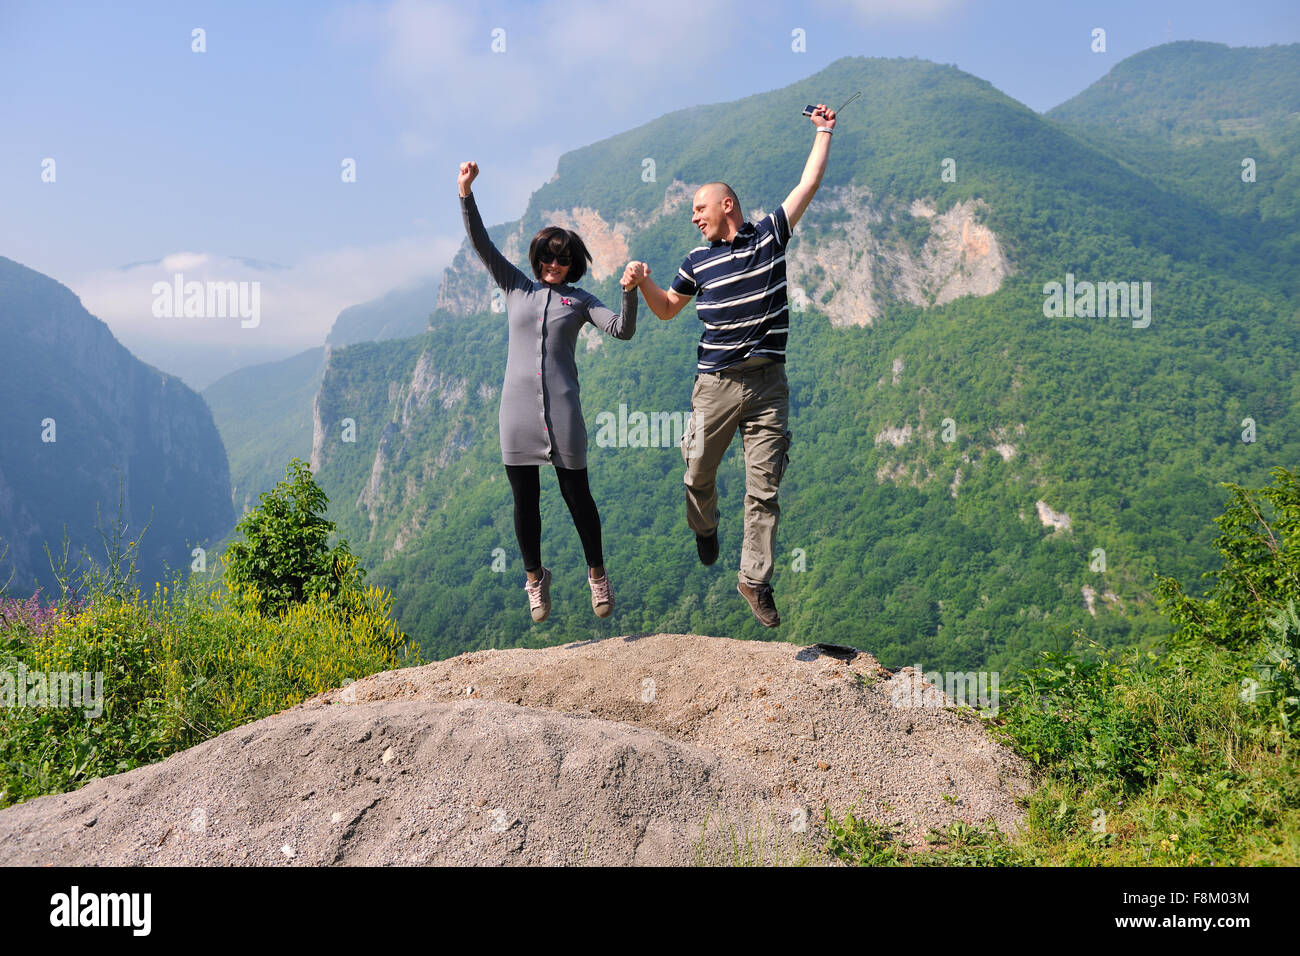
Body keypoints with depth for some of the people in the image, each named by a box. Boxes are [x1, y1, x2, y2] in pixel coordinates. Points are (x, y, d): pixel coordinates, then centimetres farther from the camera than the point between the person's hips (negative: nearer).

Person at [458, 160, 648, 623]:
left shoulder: (580, 300, 10)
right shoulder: (516, 287, 13)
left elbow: (621, 329, -4)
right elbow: (480, 243, 7)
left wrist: (629, 289, -21)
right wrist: (465, 192, -4)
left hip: (562, 408, -1)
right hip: (517, 407, 1)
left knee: (576, 494, 2)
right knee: (525, 500, 7)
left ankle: (597, 574, 20)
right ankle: (535, 577, 24)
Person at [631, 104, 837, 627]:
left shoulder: (770, 235, 5)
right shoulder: (698, 261, 9)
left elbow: (808, 185, 8)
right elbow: (667, 308, 20)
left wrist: (824, 132, 9)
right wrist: (643, 282, 3)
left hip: (768, 385, -1)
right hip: (715, 384, 2)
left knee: (764, 489, -2)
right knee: (698, 474, 10)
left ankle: (754, 579, 6)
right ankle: (705, 528, 42)